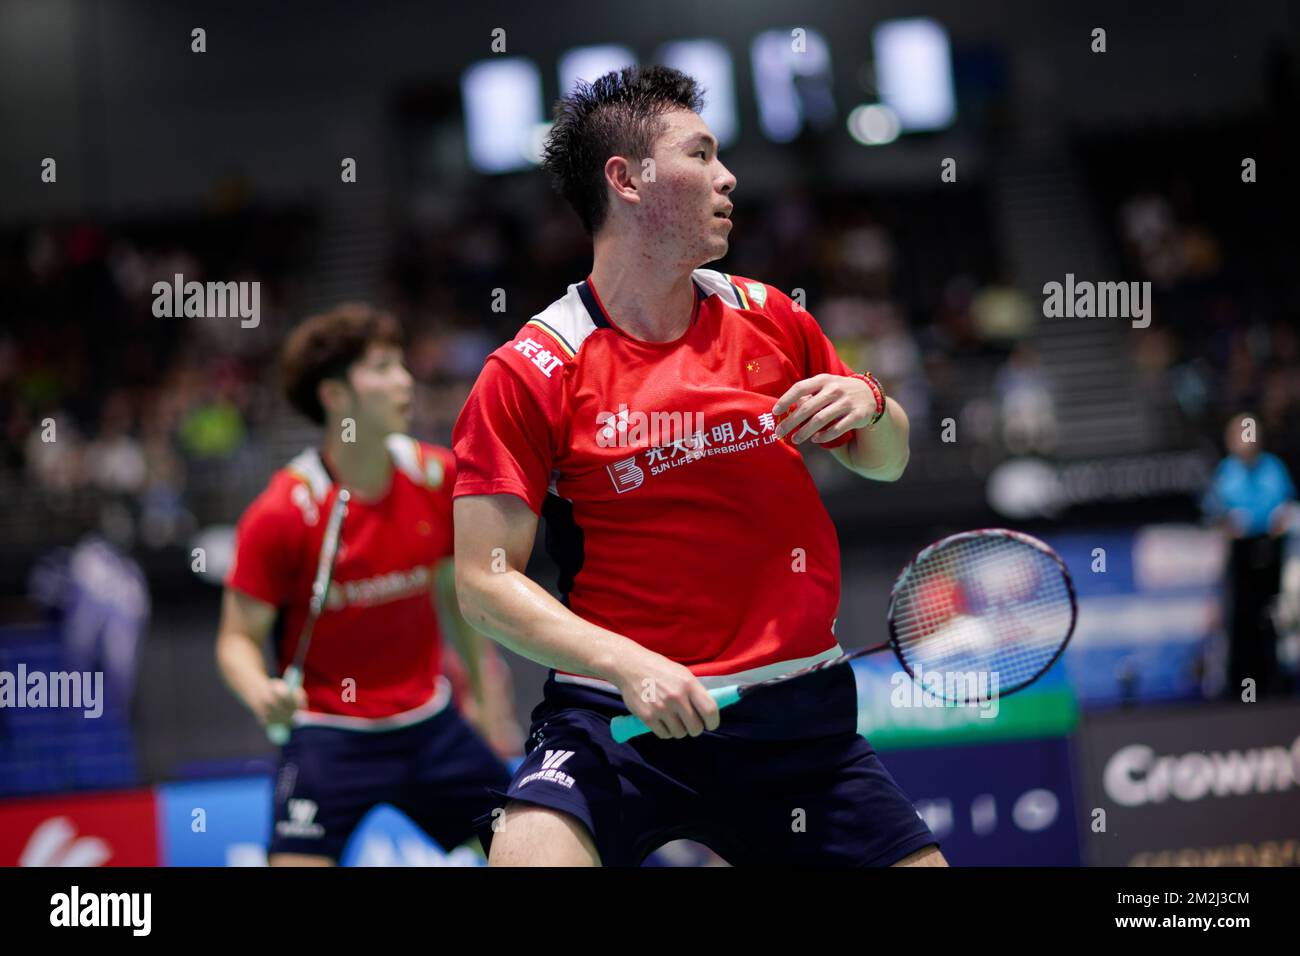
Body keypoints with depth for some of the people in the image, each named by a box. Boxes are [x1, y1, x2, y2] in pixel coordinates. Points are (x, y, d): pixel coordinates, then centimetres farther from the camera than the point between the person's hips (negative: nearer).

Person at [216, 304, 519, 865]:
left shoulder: (438, 477, -3)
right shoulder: (281, 515, -17)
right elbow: (239, 637, -11)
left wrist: (485, 693, 15)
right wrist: (261, 692, -32)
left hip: (429, 722, 5)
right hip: (329, 733, -5)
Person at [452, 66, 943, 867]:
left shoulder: (771, 319, 8)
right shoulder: (531, 372, -6)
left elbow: (885, 463, 21)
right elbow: (486, 580, -8)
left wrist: (869, 404, -2)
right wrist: (627, 665, -21)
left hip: (799, 712, 4)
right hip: (617, 712, -4)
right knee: (530, 851, -27)